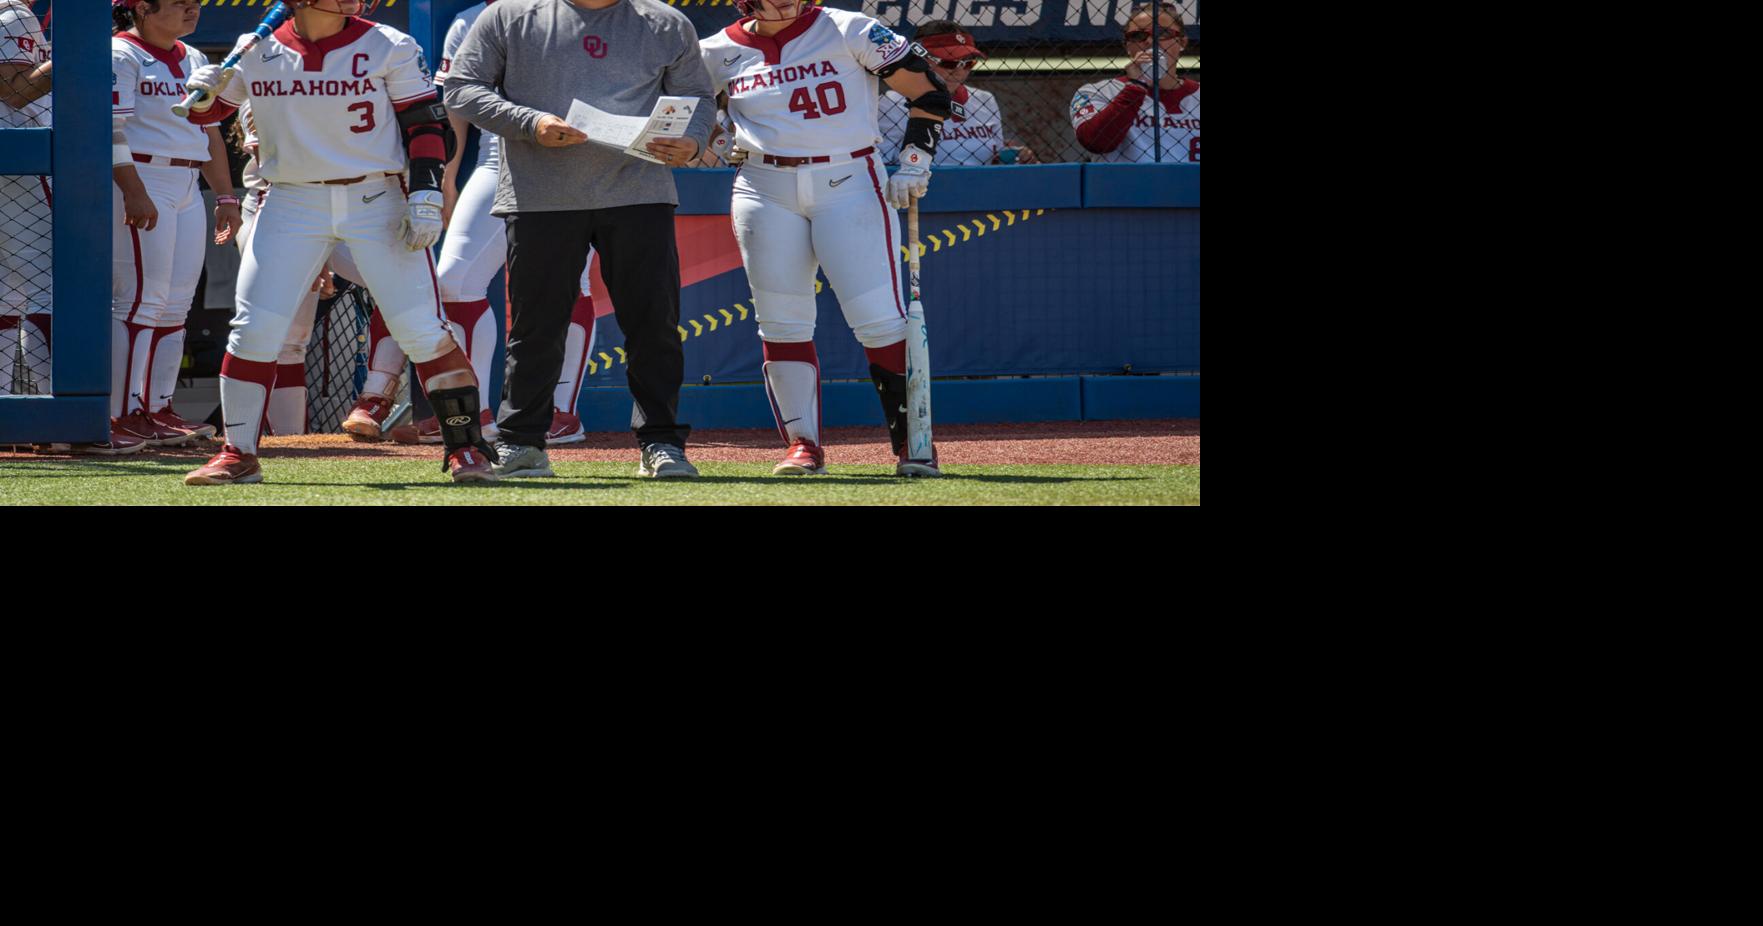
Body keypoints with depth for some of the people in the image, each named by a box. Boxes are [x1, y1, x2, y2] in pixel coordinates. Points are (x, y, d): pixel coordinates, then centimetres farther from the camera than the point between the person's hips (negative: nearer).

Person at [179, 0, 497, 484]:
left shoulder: (388, 47, -3)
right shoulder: (258, 53, 1)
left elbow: (427, 124, -1)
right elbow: (204, 112, 12)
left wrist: (426, 193, -12)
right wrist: (202, 94, -11)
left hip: (376, 202, -2)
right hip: (291, 204, 2)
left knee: (422, 330, -7)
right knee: (254, 330, -4)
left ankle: (465, 447, 4)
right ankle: (239, 455, 7)